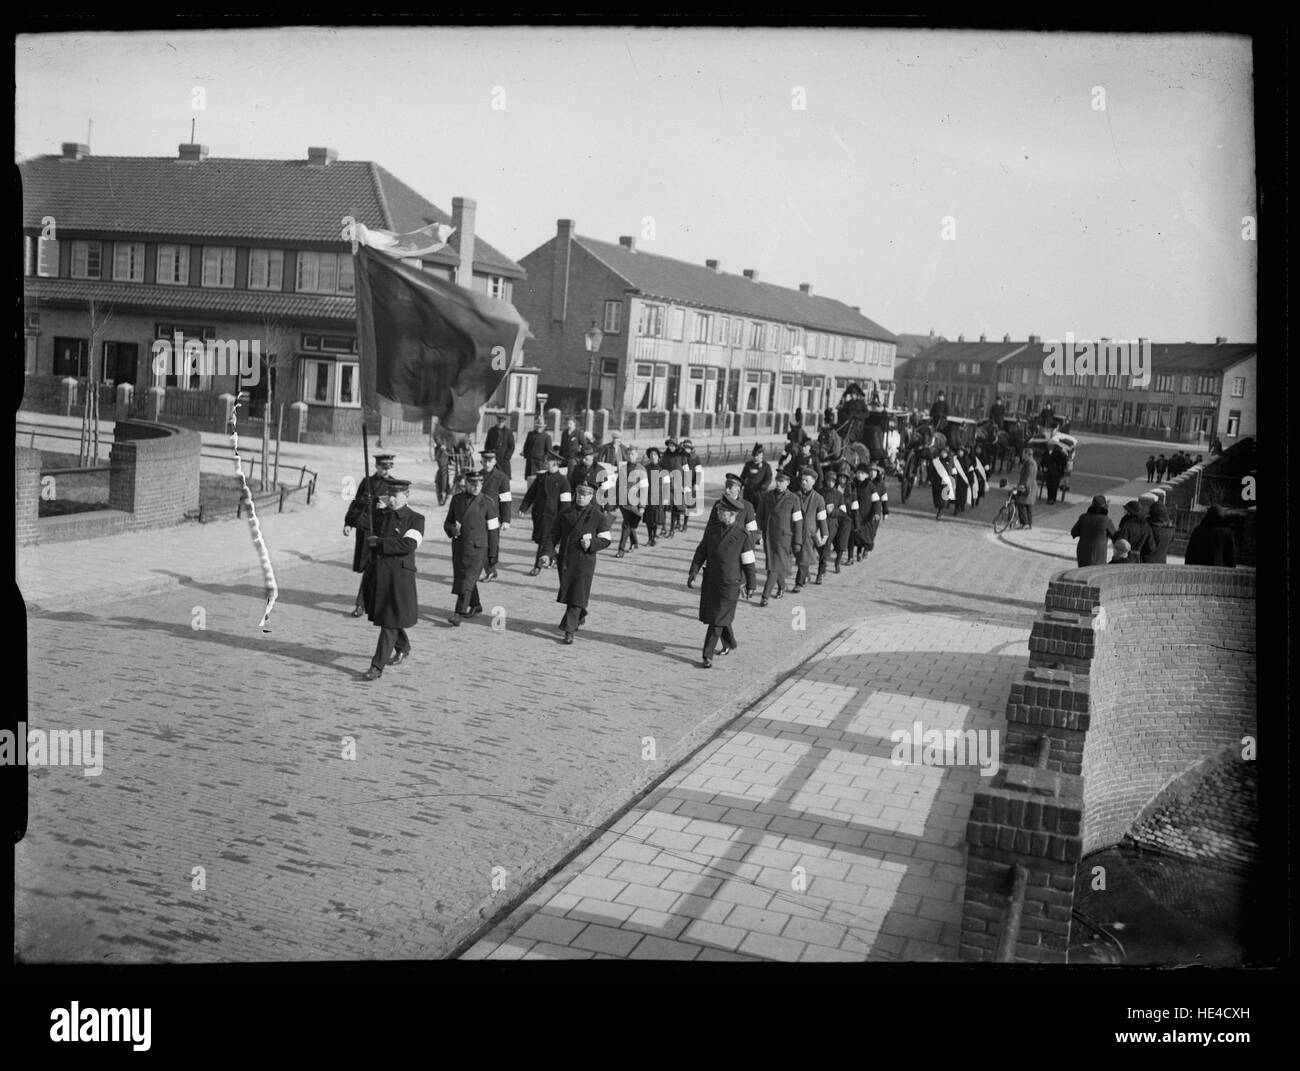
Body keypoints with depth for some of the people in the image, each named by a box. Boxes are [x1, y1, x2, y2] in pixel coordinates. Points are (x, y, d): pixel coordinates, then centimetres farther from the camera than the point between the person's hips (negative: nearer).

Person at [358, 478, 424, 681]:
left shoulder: (416, 519, -5)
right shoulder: (380, 516, 12)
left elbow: (408, 545, -19)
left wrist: (379, 542, -16)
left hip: (399, 575, -6)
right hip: (377, 573, 6)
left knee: (390, 621, -5)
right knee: (383, 616, 17)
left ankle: (377, 667, -4)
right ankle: (403, 648, 42)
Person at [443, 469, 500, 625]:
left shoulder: (488, 502, -7)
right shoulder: (457, 500, 5)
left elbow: (493, 529, -4)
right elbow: (447, 522, 13)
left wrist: (492, 554, -4)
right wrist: (452, 529, -11)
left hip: (478, 549, -5)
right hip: (458, 546, 5)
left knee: (467, 580, -11)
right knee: (461, 577, 15)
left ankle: (459, 614, -10)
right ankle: (475, 606, 35)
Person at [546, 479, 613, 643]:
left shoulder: (598, 516, -4)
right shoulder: (565, 512, 5)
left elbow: (605, 540, -1)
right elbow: (554, 534, 10)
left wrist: (591, 544, -19)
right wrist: (549, 553, 1)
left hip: (585, 559, -4)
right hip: (565, 558, 4)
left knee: (577, 594, -7)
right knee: (567, 591, 14)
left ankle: (569, 630, -4)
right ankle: (580, 616, 40)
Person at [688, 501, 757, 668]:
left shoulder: (742, 534, -12)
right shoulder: (712, 528, 2)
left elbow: (748, 562, -6)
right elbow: (701, 551, 7)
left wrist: (751, 584, -2)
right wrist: (693, 573, 0)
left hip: (730, 582, -5)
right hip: (710, 579, 6)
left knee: (717, 619, -5)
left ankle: (707, 656, 0)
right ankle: (730, 644, 40)